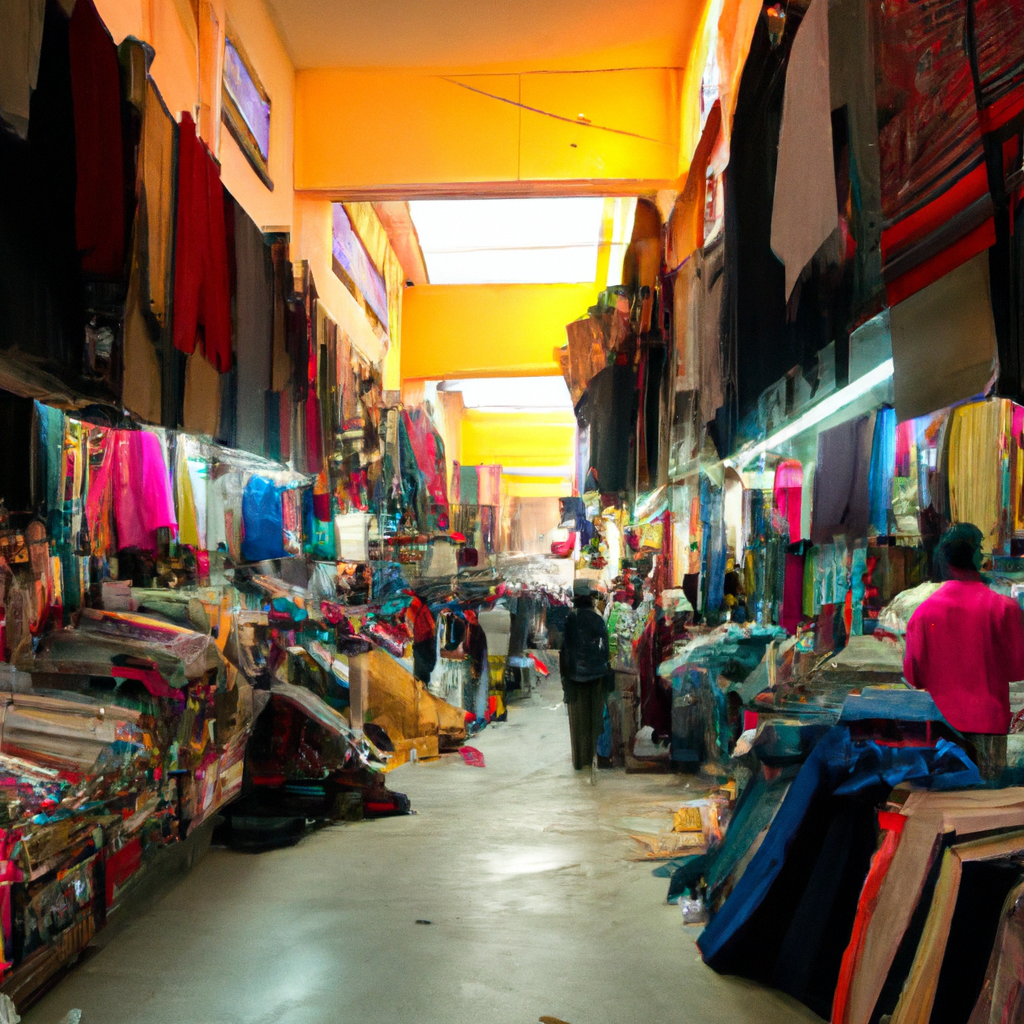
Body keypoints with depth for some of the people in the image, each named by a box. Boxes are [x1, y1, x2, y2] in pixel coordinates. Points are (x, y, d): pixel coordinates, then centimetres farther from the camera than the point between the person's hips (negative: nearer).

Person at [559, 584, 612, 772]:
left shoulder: (568, 620, -5)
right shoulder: (598, 620, -4)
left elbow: (563, 649, -5)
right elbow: (605, 649, -3)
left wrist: (563, 675, 2)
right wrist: (606, 674, 5)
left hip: (574, 674, 0)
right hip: (596, 675, 0)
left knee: (577, 719, 7)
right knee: (595, 716, 10)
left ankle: (579, 760, 9)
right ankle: (593, 755, 11)